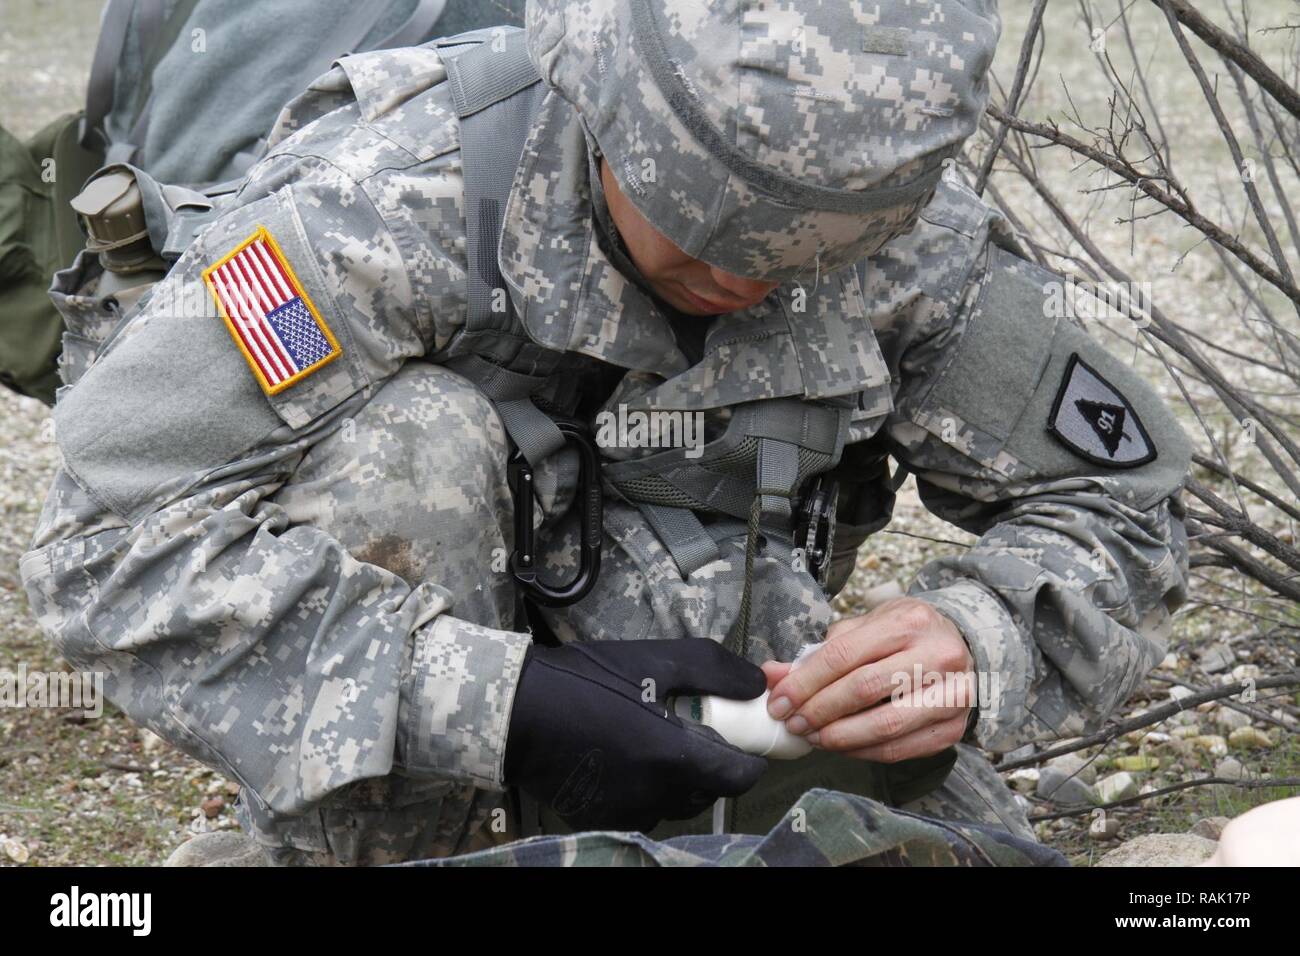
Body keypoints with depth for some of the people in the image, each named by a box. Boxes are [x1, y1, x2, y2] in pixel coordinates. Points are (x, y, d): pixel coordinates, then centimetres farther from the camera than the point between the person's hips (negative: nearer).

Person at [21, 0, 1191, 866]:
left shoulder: (908, 230, -14)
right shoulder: (392, 198, -27)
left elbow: (1116, 505, -4)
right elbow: (115, 540, -30)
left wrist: (978, 648, -28)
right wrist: (492, 705, -38)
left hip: (700, 742, 2)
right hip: (390, 782, -2)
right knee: (410, 432, -29)